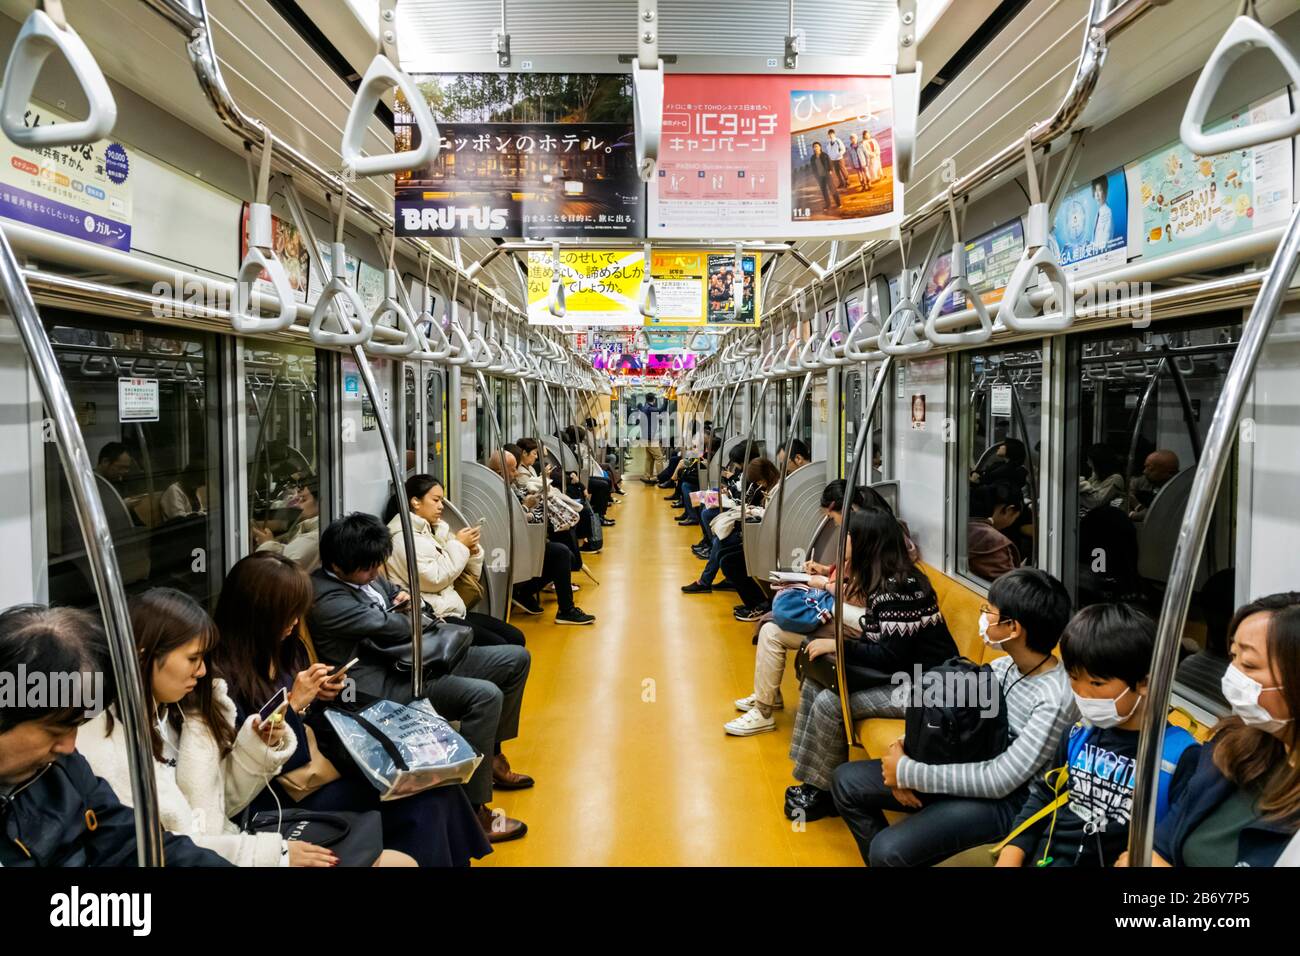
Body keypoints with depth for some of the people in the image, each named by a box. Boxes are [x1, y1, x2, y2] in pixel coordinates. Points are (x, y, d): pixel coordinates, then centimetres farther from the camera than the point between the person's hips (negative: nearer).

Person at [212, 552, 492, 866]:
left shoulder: (284, 647, 8)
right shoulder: (225, 676, -17)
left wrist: (316, 697, -2)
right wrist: (292, 704, -20)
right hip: (288, 799, -8)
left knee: (436, 784, -12)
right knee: (422, 804, -21)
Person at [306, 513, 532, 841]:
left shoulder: (365, 573, 7)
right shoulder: (326, 599, -21)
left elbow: (395, 591, 27)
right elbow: (393, 627, -21)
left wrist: (407, 597, 2)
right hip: (383, 685, -10)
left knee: (516, 659, 5)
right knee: (486, 695, -30)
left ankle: (490, 756, 21)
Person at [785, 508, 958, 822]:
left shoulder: (900, 587, -23)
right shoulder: (882, 580, 6)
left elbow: (891, 657, -25)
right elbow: (877, 643, 7)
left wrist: (836, 645, -18)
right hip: (902, 671, 10)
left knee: (830, 703, -20)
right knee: (818, 678, 1)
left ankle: (825, 792, 2)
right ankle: (812, 777, 8)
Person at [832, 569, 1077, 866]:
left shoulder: (1055, 700, -24)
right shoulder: (1002, 667, 0)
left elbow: (1000, 781, -26)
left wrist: (907, 772, -22)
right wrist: (905, 750, -11)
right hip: (964, 770, 8)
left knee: (887, 851, -27)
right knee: (846, 780, 5)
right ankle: (885, 860, 18)